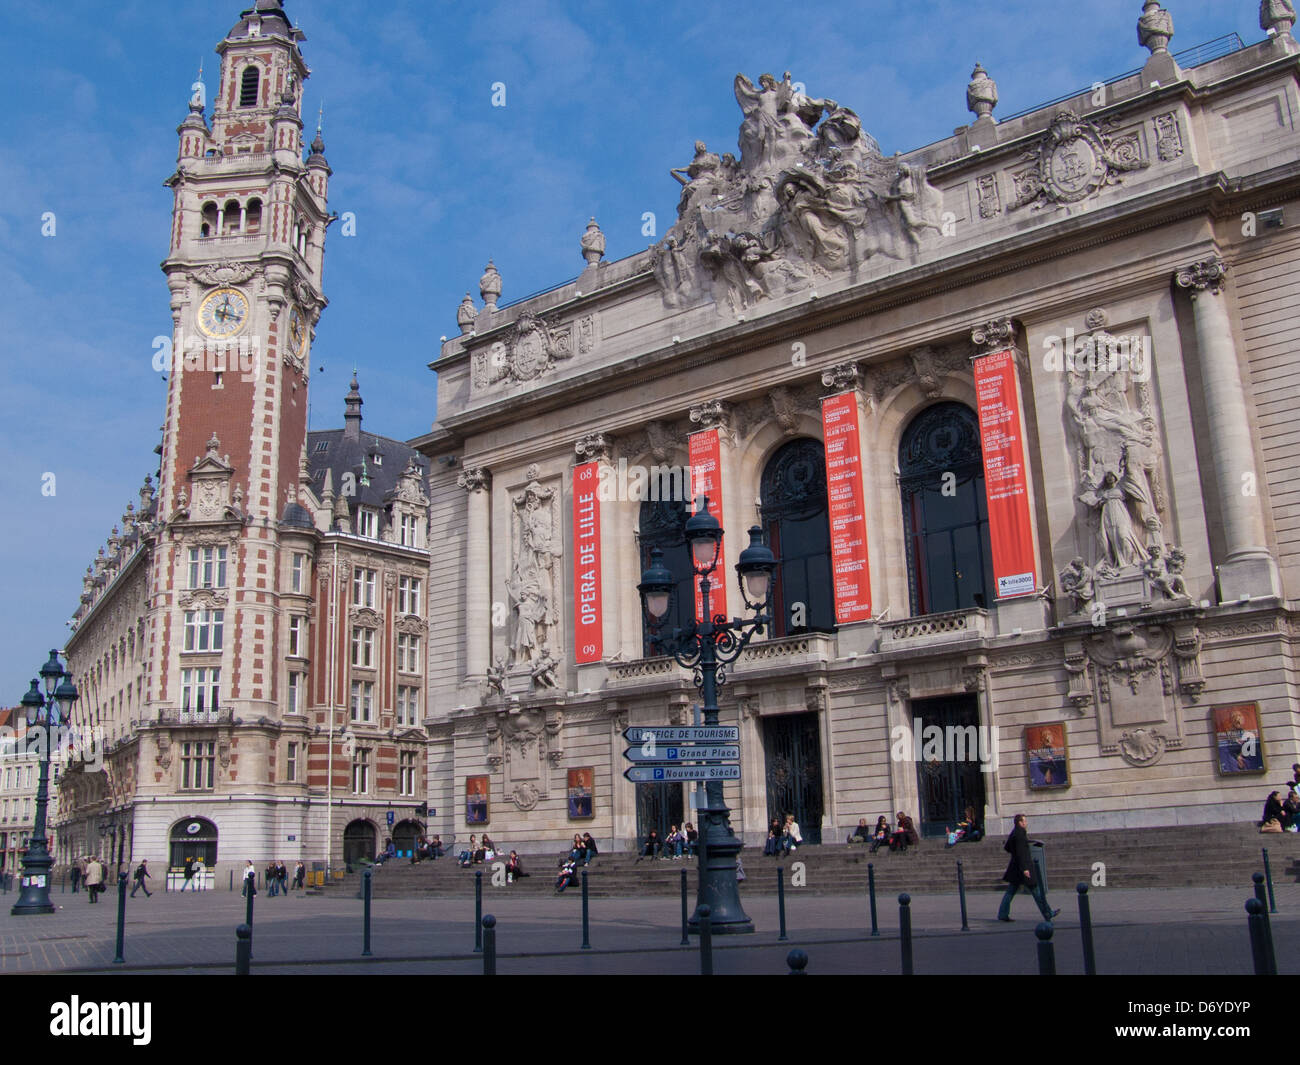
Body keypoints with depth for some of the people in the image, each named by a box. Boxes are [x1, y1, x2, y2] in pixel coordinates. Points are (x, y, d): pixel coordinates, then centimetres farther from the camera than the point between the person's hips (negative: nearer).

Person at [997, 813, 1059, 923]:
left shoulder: (1013, 833, 11)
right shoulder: (1020, 834, -17)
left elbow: (1006, 847, 20)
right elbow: (1021, 852, -23)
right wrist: (1024, 868, -25)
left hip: (1015, 868, 9)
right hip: (1023, 865, -9)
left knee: (1010, 892, 8)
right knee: (1036, 891, 3)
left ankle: (1002, 914, 6)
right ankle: (1047, 914, 12)